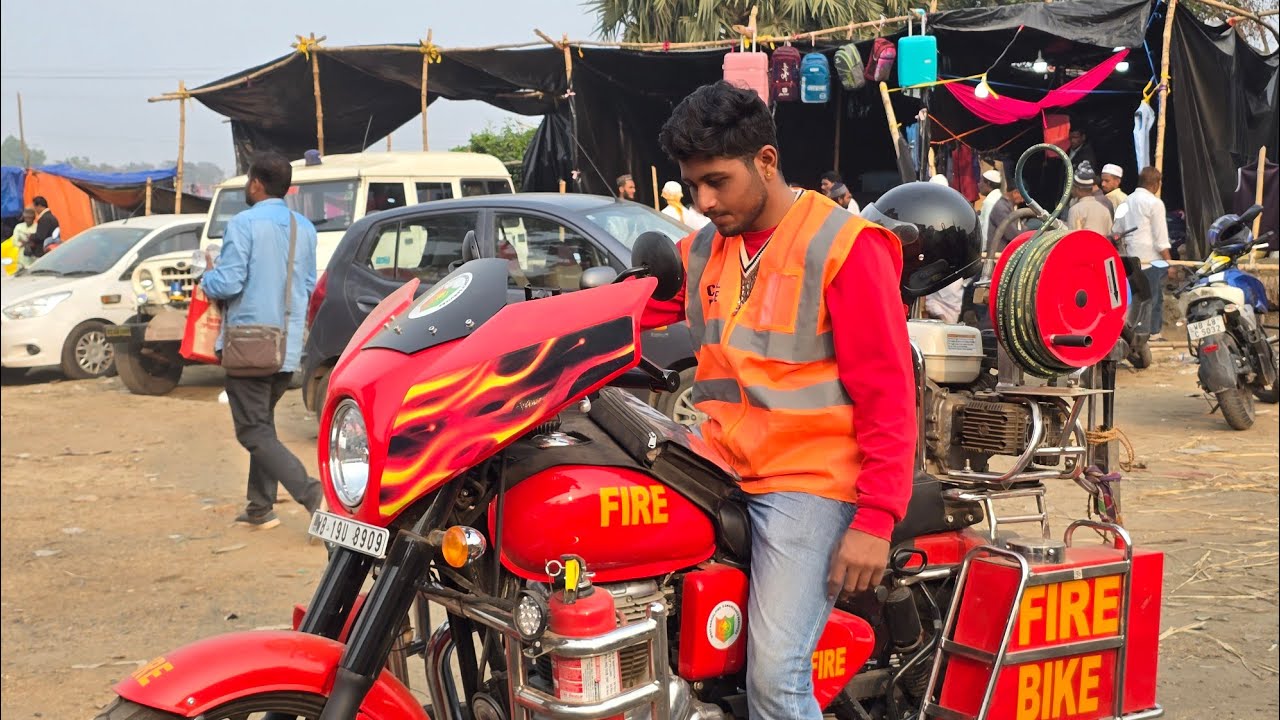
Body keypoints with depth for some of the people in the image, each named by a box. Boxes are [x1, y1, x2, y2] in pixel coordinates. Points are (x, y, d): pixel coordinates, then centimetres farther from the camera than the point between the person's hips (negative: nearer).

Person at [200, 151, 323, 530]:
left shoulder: (244, 224, -14)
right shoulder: (305, 228, 8)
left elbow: (227, 283, -17)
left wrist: (206, 279, 4)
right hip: (288, 346, 7)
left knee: (254, 431, -3)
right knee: (263, 423, 19)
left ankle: (310, 492, -18)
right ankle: (260, 507, 20)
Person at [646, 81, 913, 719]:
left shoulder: (845, 246, -8)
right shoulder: (702, 249, 13)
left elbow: (888, 395, -11)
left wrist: (875, 519, -17)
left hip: (808, 482, -7)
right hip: (718, 472, 7)